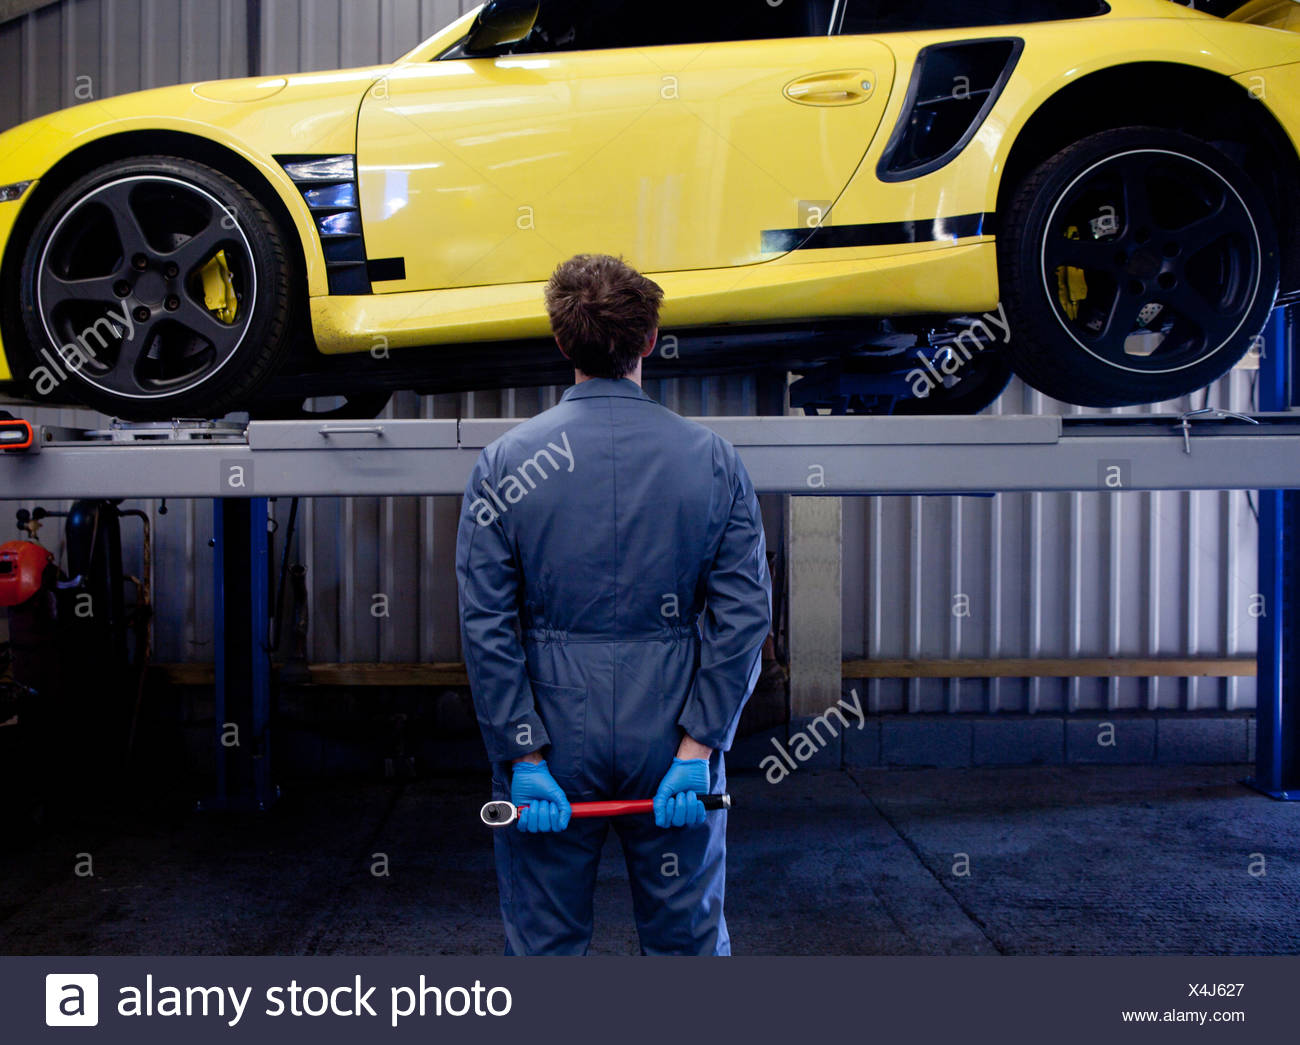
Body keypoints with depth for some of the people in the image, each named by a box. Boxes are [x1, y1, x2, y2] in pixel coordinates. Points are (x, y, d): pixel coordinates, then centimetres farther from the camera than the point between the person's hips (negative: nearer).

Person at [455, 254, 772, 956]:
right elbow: (745, 614, -10)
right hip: (672, 738, 1)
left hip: (553, 739, 0)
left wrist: (524, 756, -7)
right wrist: (697, 746, -8)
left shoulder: (505, 464, -7)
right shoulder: (711, 459, -5)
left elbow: (484, 625, -10)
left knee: (544, 941, 16)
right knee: (687, 937, 18)